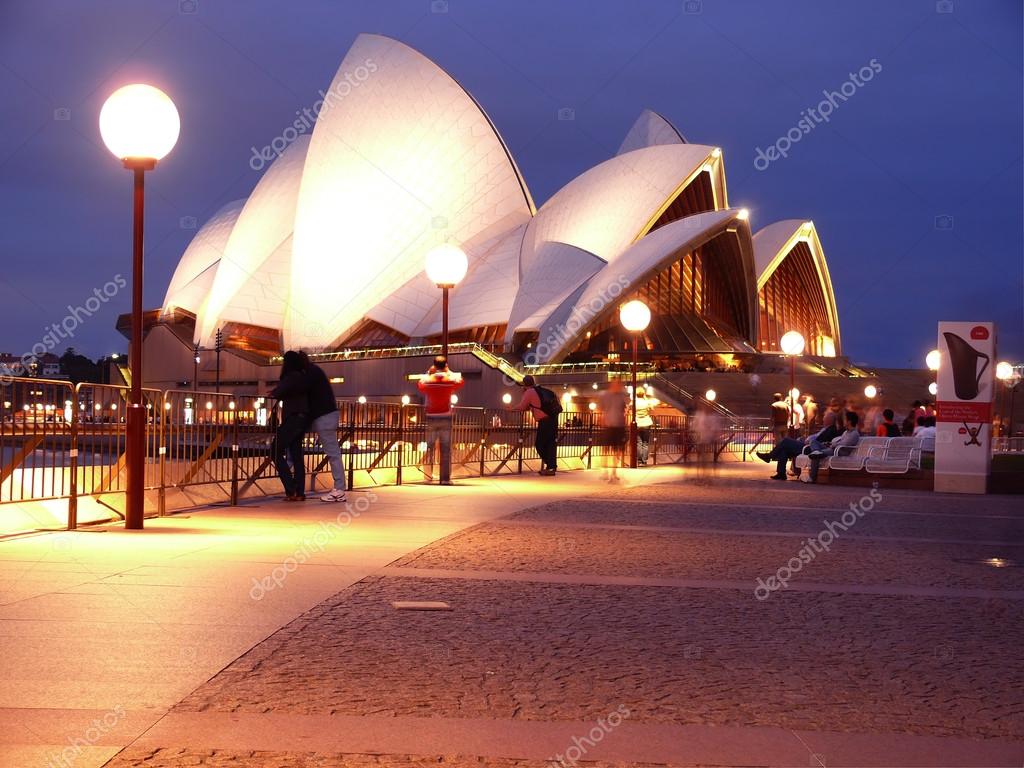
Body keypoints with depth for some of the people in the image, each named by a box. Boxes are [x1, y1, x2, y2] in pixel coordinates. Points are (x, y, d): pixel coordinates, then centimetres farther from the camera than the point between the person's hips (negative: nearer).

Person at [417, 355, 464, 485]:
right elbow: (461, 382, 16)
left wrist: (428, 373, 19)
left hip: (430, 418, 0)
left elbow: (419, 385, 17)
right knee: (446, 450, 2)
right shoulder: (450, 381, -6)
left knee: (429, 449, 6)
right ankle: (445, 478, -1)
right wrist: (450, 372, 23)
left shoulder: (427, 381, -5)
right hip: (445, 418, 0)